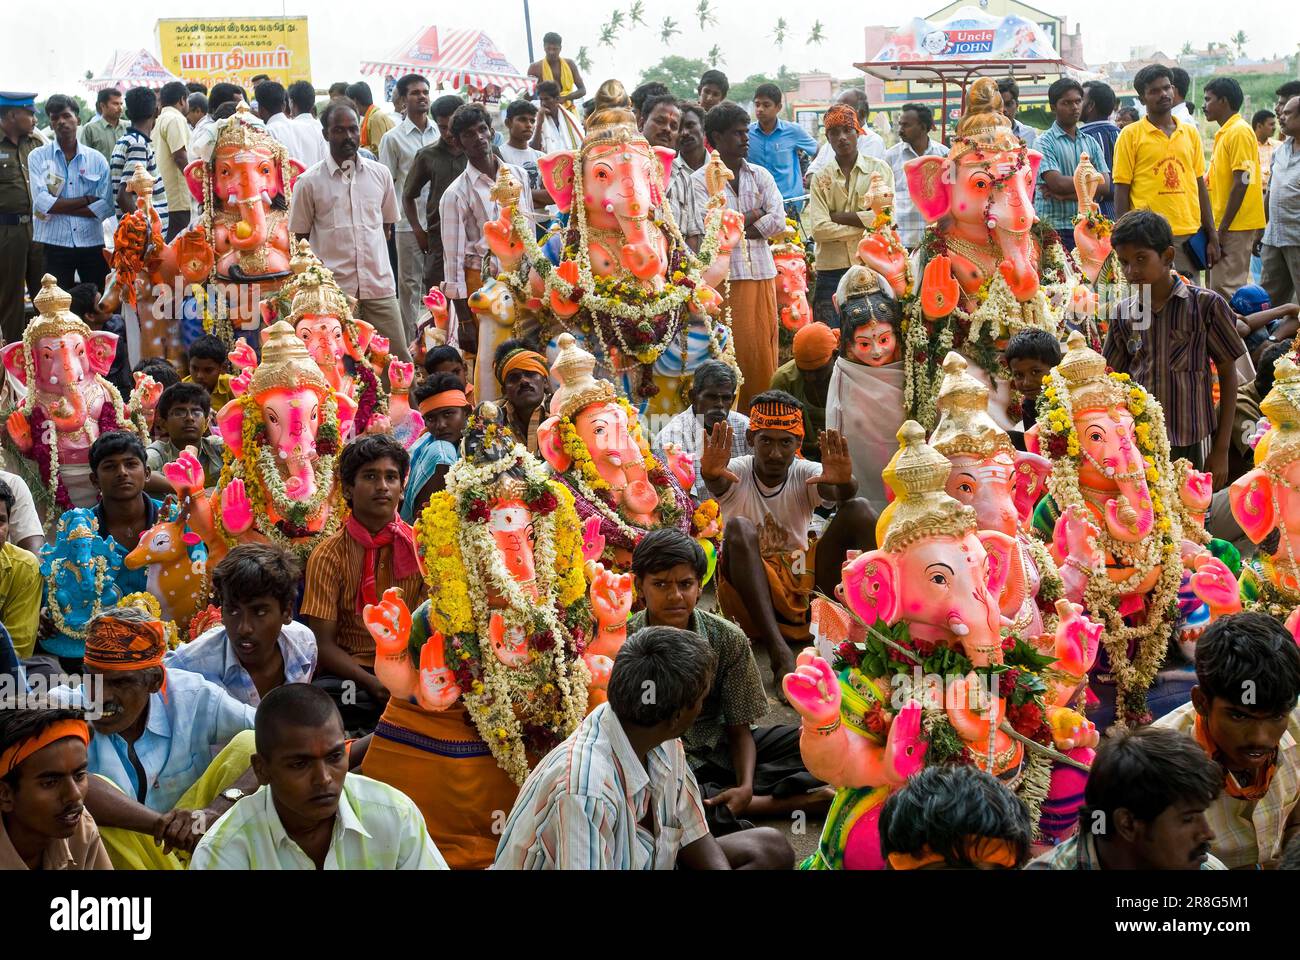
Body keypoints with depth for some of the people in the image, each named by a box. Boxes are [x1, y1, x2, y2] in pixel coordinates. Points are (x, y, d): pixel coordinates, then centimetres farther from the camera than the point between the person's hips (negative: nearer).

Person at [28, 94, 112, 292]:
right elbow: (42, 202, -11)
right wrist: (87, 199, -7)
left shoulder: (96, 159, 7)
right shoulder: (38, 157, 3)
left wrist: (60, 208, -8)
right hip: (53, 245, -1)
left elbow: (106, 206, -5)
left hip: (92, 244, 1)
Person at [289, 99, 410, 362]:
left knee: (400, 360, 3)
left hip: (380, 286, 3)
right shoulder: (309, 182, -1)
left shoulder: (380, 174, 8)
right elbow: (300, 237, 6)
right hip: (333, 290, -2)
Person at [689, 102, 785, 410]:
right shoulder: (700, 180, 1)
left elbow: (778, 222, 1)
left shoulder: (760, 175, 12)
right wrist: (751, 217, -4)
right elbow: (703, 228, -12)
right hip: (721, 276, -4)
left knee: (763, 347, 3)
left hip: (761, 272, 4)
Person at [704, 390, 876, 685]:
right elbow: (718, 484, -28)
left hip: (803, 584, 2)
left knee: (858, 510, -14)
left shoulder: (806, 473, 2)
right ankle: (779, 653, -43)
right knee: (739, 528, -32)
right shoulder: (737, 471, -2)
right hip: (750, 599, -2)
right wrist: (711, 475, -52)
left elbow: (837, 493, -21)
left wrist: (843, 483, -46)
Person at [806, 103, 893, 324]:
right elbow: (818, 229, -5)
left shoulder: (879, 169, 6)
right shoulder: (821, 178, 8)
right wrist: (864, 225, -8)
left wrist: (834, 216, -5)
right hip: (832, 270, 1)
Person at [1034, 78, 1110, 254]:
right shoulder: (1044, 142, 0)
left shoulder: (1091, 142, 15)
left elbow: (1105, 186, 4)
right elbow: (1057, 182, -13)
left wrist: (1066, 194, -8)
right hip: (1055, 228, -4)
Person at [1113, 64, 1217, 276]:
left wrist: (1212, 236, 11)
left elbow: (1200, 186, 15)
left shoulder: (1190, 133, 13)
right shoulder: (1131, 135, 1)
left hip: (1189, 235, 4)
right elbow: (1121, 191, -1)